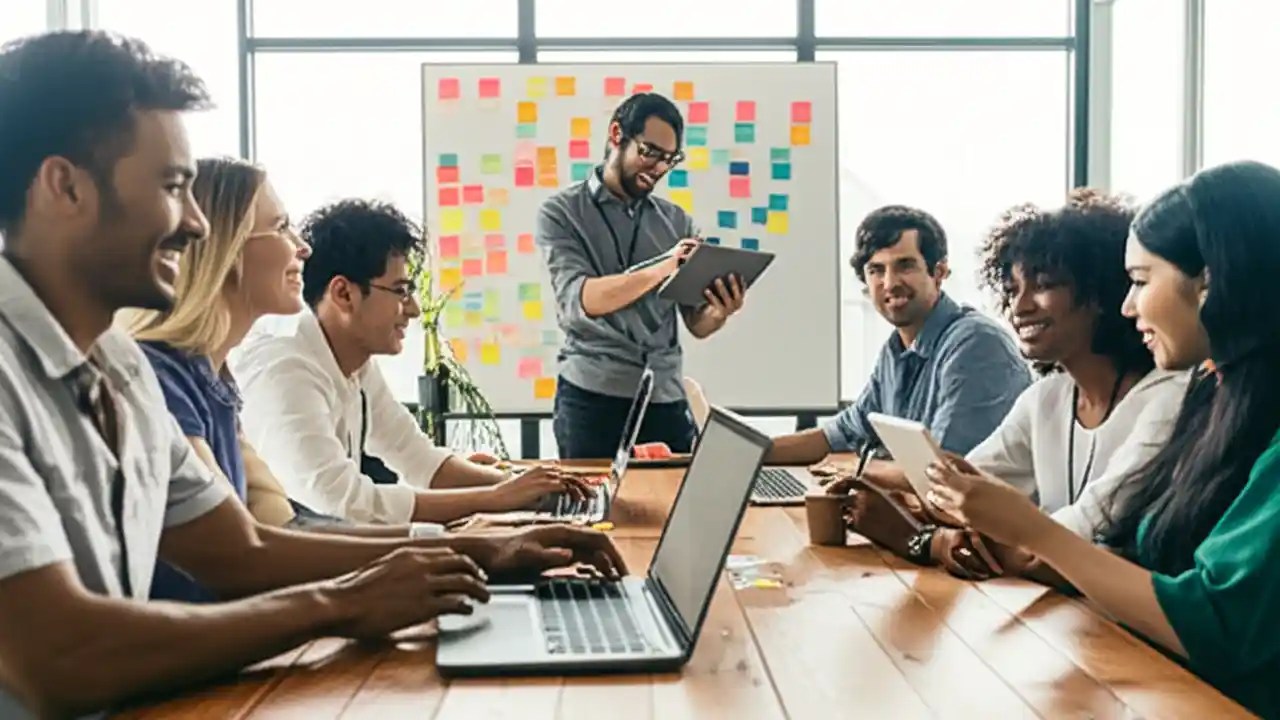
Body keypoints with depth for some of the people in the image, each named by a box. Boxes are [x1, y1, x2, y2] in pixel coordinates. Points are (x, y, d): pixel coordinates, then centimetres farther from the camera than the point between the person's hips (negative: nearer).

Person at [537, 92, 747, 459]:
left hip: (666, 397, 3)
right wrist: (660, 269, -28)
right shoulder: (561, 213, 0)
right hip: (591, 397, -3)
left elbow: (696, 323, 8)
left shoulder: (677, 222, 10)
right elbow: (579, 300, -16)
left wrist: (719, 313, -16)